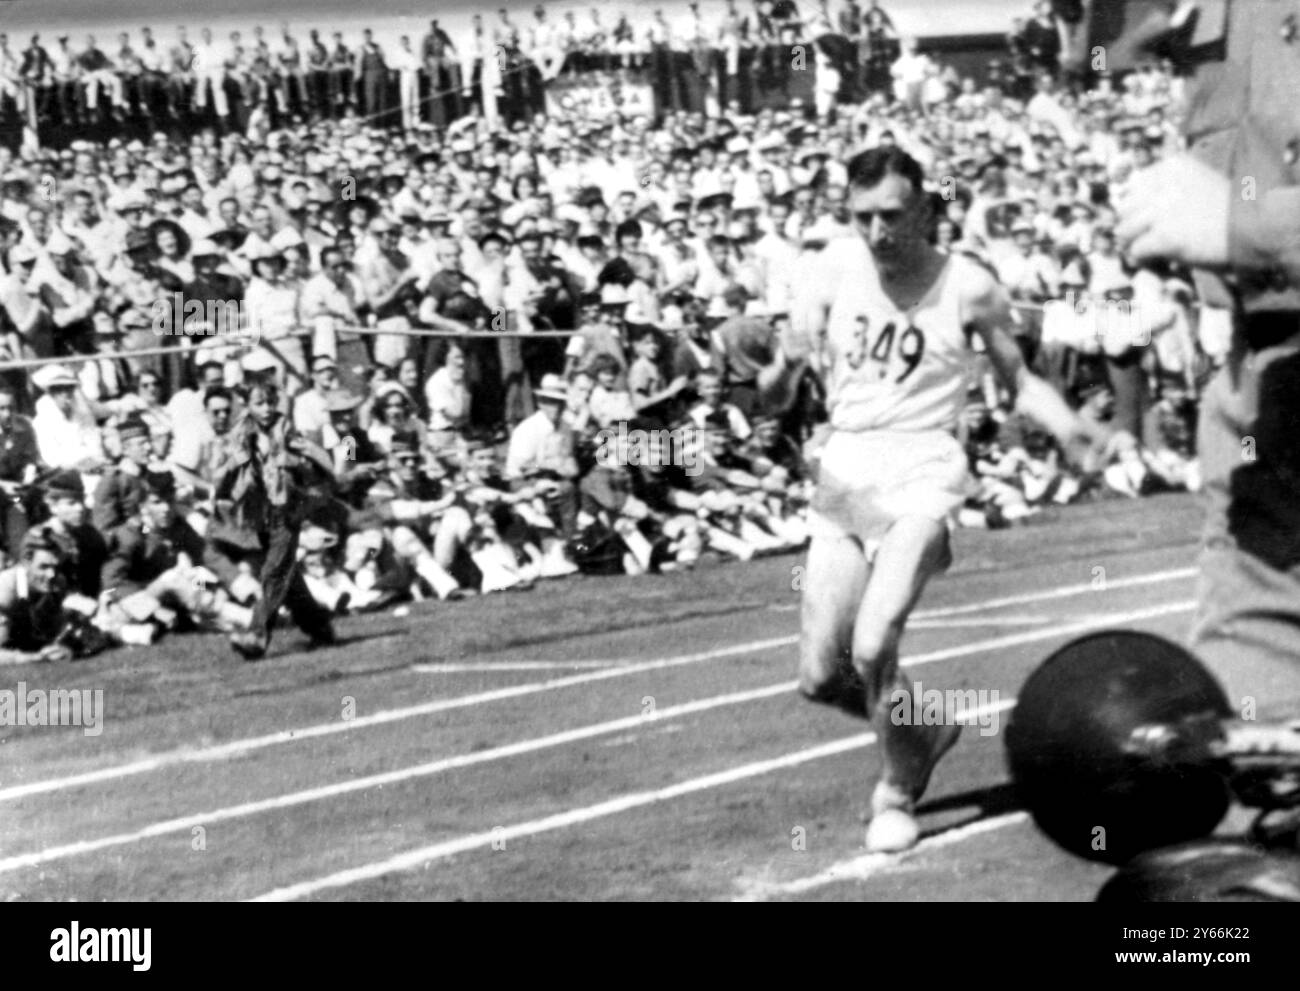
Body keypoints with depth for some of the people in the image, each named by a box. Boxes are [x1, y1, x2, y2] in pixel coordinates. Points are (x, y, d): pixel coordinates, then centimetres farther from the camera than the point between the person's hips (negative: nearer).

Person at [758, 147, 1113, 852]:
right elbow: (774, 396, 6)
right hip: (841, 472, 4)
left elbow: (1019, 381, 8)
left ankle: (898, 793, 4)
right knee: (819, 676, 4)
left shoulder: (967, 286, -6)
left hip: (919, 470, -4)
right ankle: (920, 735, 34)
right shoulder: (838, 267, 1)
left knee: (872, 648, -22)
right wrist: (785, 364, -17)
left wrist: (1066, 424, -11)